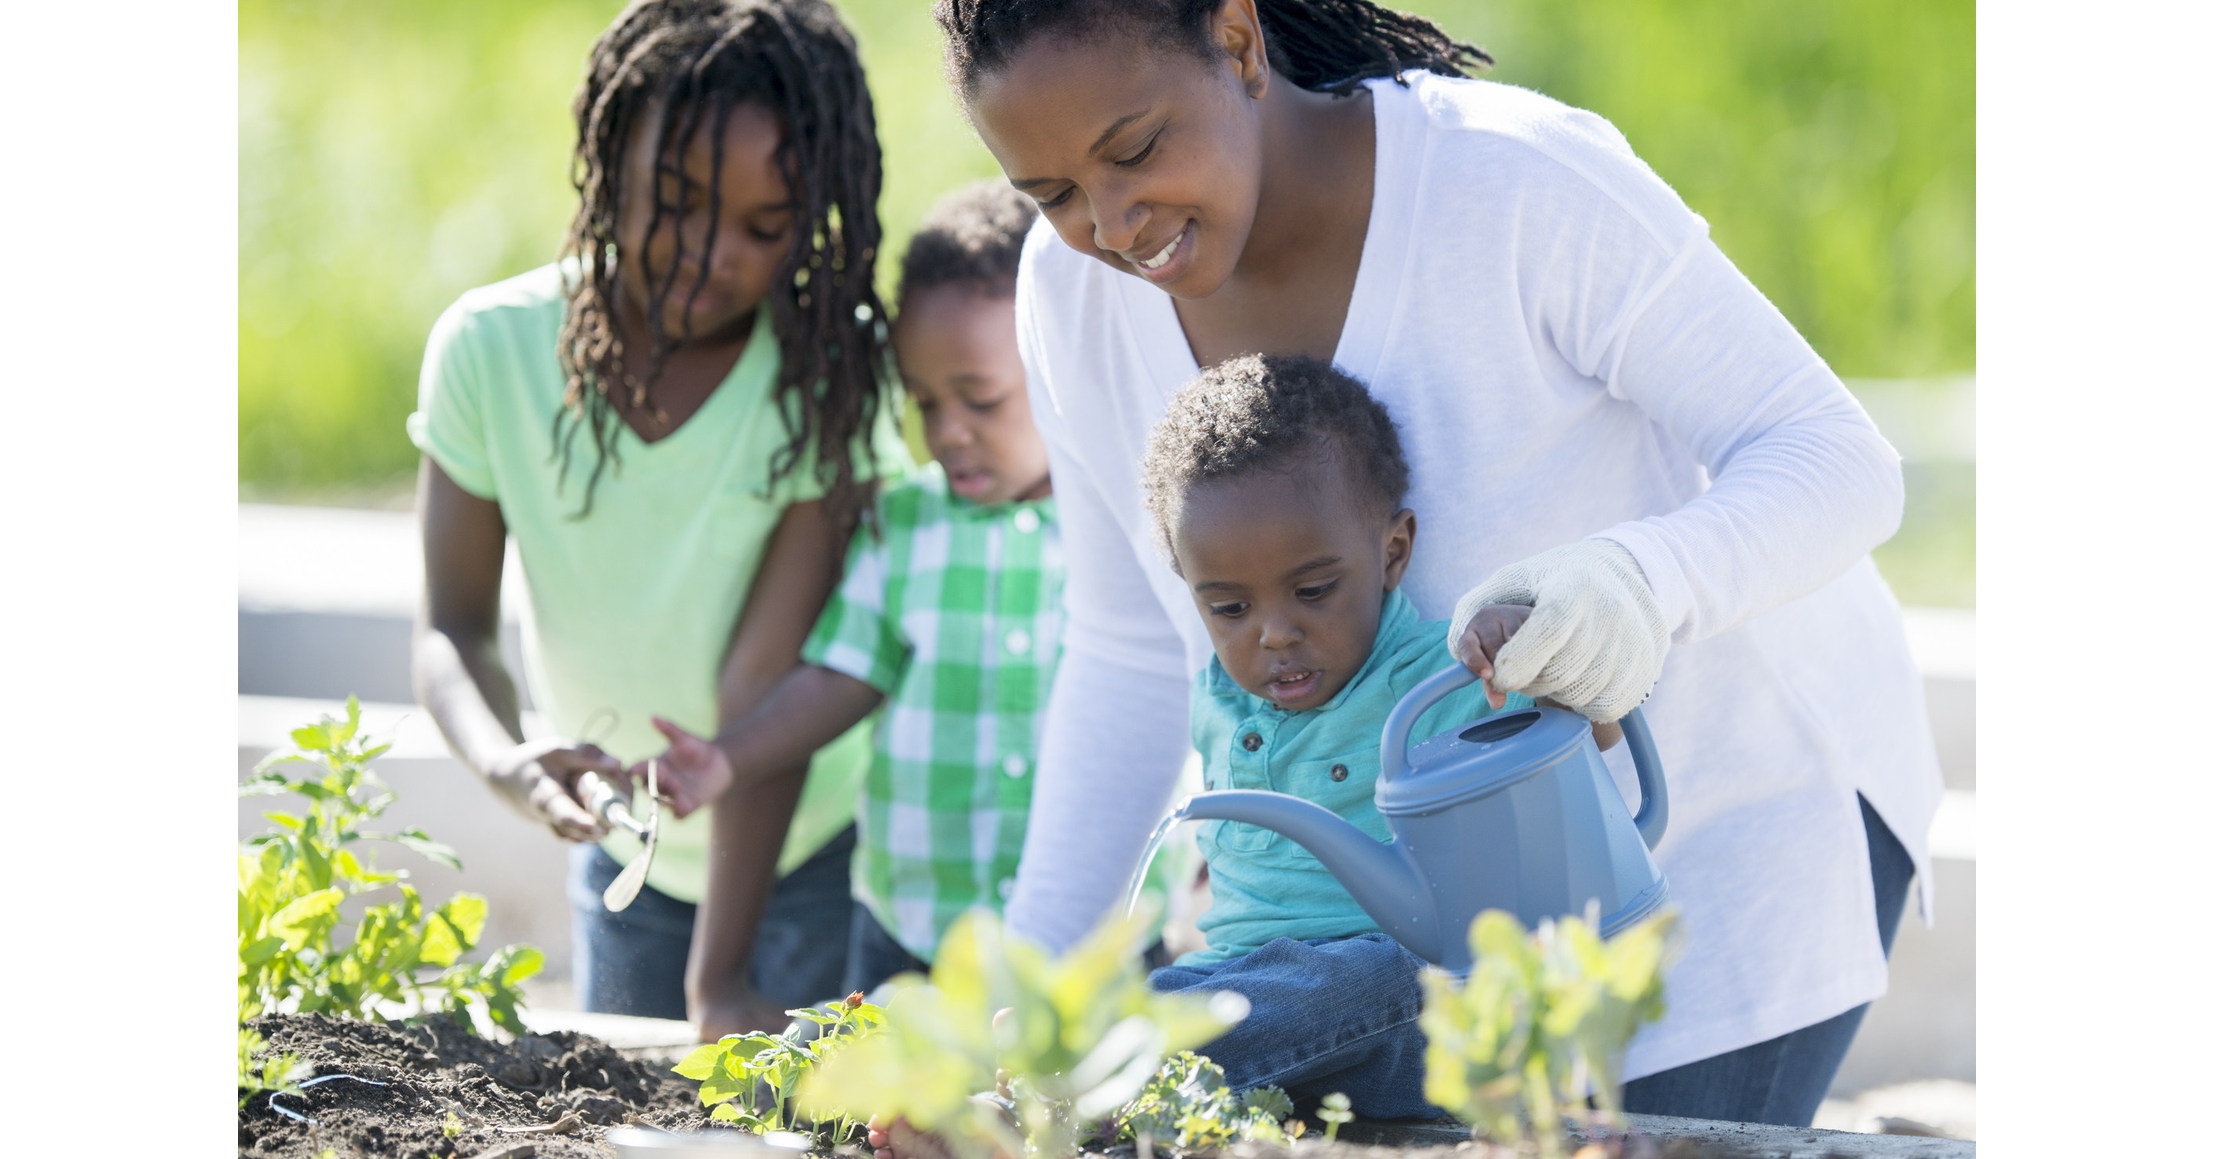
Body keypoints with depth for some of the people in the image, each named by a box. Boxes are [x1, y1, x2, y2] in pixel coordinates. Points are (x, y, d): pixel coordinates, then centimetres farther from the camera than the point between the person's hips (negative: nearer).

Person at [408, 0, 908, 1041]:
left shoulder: (829, 371, -23)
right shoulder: (490, 348, -16)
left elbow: (767, 677, -27)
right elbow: (455, 626, -12)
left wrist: (720, 983, -31)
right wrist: (504, 760, -36)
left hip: (815, 847, -3)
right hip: (625, 856, 3)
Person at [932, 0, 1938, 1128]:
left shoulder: (1520, 183, -28)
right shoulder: (1072, 294, -12)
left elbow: (1843, 464, -24)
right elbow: (1131, 657, 1)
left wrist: (1643, 581, -46)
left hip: (1747, 794, -5)